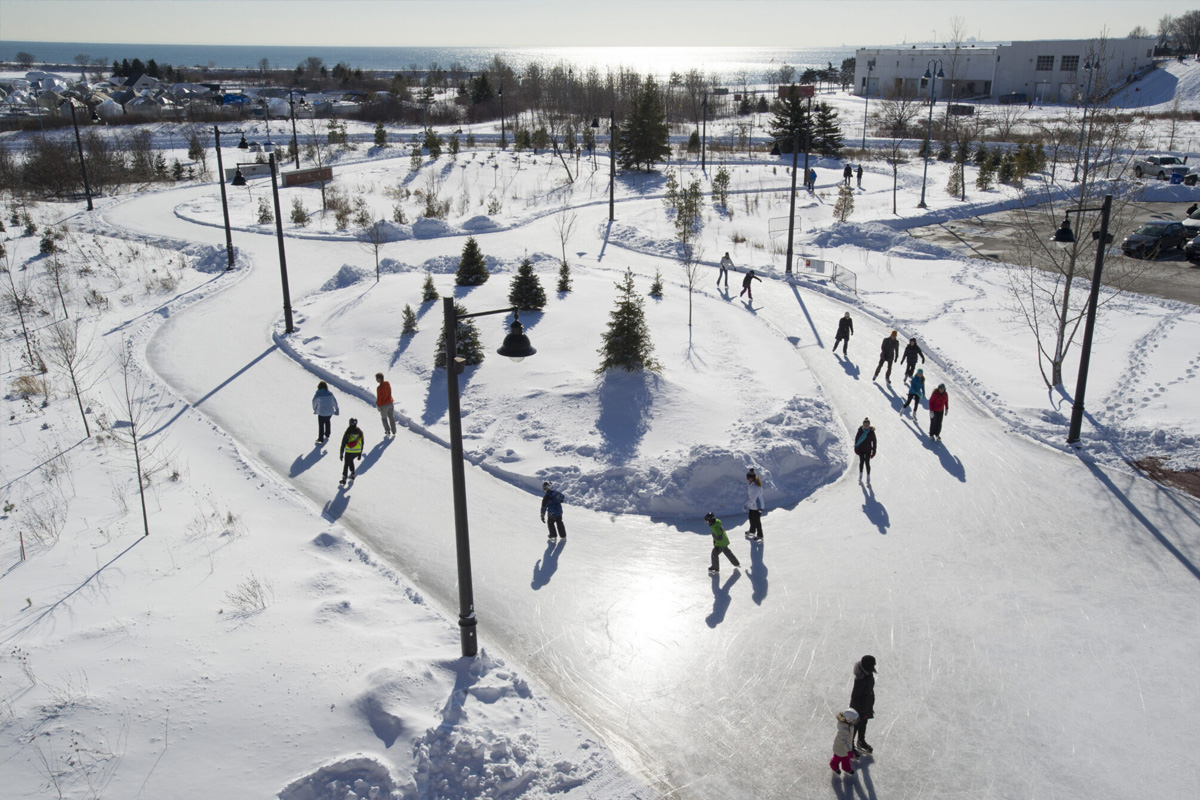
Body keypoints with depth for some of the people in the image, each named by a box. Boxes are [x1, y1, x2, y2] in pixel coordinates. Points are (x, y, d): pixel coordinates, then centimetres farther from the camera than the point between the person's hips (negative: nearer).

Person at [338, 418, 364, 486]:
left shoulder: (347, 432, -12)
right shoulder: (360, 432, 0)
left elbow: (343, 443, -8)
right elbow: (362, 443, 7)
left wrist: (341, 453, 0)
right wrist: (360, 453, 17)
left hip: (349, 452, -4)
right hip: (357, 452, 4)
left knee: (346, 465, 7)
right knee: (351, 460, 30)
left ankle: (344, 480, 5)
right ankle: (352, 475, 31)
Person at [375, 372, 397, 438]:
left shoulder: (379, 388, -25)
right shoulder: (388, 384, -5)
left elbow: (379, 398, -19)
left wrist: (378, 406, -6)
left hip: (384, 405, -5)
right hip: (390, 403, 5)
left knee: (384, 418, 16)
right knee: (391, 418, 17)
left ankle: (388, 431, 15)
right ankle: (393, 432, 24)